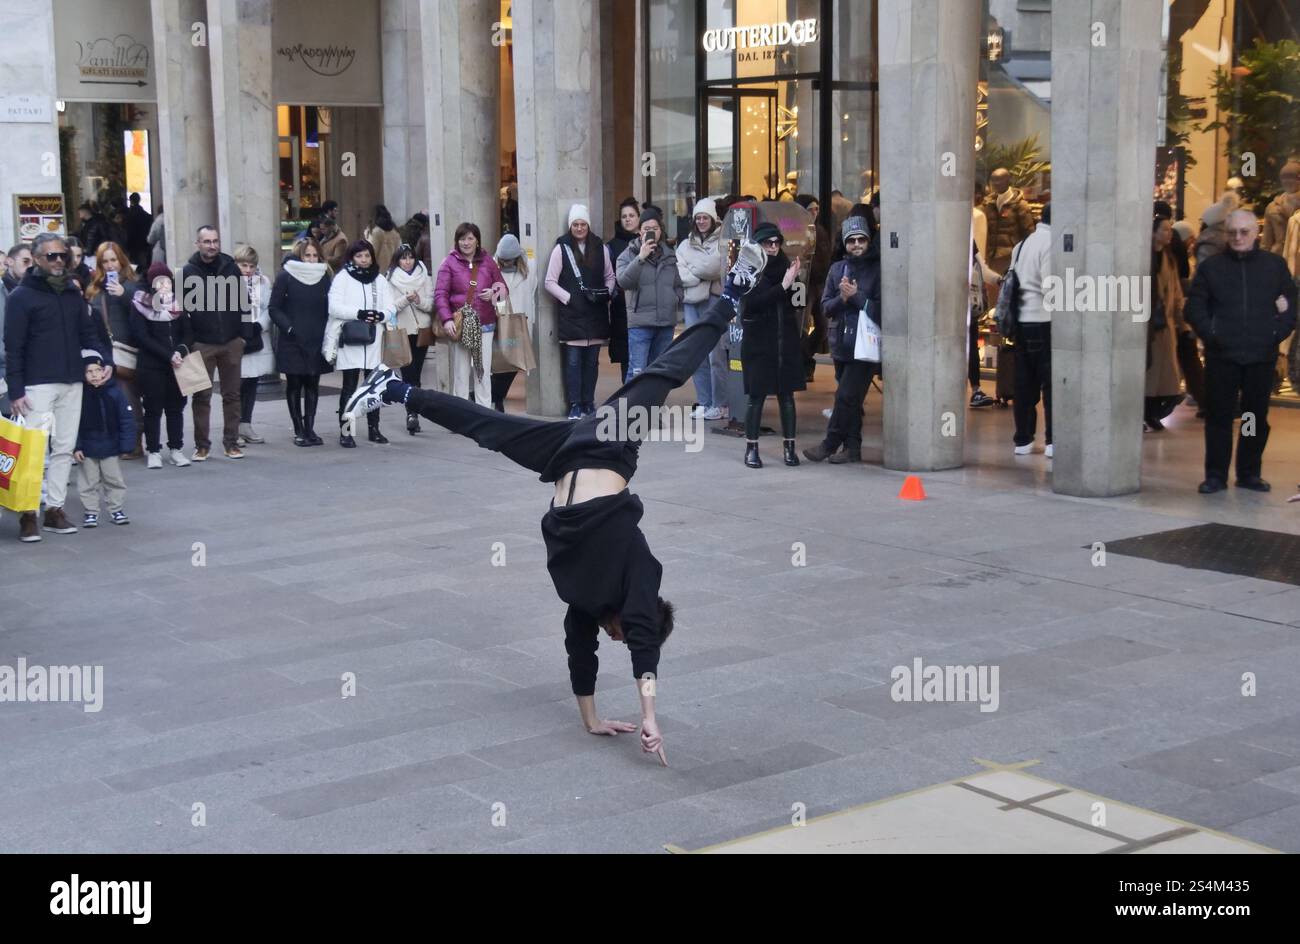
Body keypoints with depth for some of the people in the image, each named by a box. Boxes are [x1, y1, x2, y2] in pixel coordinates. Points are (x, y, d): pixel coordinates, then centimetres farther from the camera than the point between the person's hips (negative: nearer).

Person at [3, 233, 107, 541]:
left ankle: (54, 509, 14)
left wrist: (96, 360, -2)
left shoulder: (73, 294, 12)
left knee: (65, 448, 7)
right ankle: (28, 514, -2)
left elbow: (88, 332, 17)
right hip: (37, 385, -5)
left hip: (72, 383, 5)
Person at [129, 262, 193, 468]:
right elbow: (141, 336, -9)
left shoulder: (178, 303, 10)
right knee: (153, 408, 1)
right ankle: (153, 451, 6)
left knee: (176, 407, 6)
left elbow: (189, 332, 5)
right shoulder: (140, 305, -1)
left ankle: (176, 449, 13)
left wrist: (181, 350, -15)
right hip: (151, 366, -3)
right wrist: (168, 355, -17)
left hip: (177, 365, 3)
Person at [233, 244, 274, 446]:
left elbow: (269, 309, 3)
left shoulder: (263, 282, 6)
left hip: (257, 341, 5)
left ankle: (246, 425, 23)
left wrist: (258, 326, -13)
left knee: (252, 383, 13)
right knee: (236, 385, -4)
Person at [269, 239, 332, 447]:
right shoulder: (285, 276, -2)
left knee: (312, 384, 4)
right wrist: (288, 327, -15)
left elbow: (329, 308, 12)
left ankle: (309, 428, 9)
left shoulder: (324, 277, 8)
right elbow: (274, 308, -3)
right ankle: (299, 430, 8)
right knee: (294, 384, 2)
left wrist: (326, 332, 0)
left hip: (316, 341, 3)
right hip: (292, 342, -3)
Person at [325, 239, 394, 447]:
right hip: (350, 340, -4)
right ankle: (345, 431, -2)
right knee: (349, 386, -4)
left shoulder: (380, 279, 12)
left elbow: (391, 308, 8)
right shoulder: (342, 277, 1)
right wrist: (358, 313, -20)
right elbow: (334, 307, -9)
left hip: (373, 341, 4)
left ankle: (374, 428, 20)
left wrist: (380, 315, -14)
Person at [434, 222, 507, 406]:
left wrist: (494, 293, -4)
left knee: (483, 372, 4)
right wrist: (447, 319, -18)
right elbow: (440, 294, -5)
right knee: (460, 374, 1)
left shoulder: (487, 262, 10)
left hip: (485, 326, 2)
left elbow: (503, 287, 19)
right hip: (459, 327, -2)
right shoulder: (449, 263, 1)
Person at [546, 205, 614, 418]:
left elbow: (609, 277, 17)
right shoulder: (561, 249, 0)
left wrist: (606, 293, -2)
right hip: (571, 314, -3)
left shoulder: (600, 248, 8)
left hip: (596, 313, 3)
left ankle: (588, 403, 16)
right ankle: (575, 406, 2)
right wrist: (568, 297, -11)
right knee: (573, 361, -3)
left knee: (592, 361, 8)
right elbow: (550, 282, -1)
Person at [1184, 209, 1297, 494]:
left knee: (1257, 417, 7)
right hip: (1222, 356, -1)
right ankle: (1215, 475, 6)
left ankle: (1249, 473, 18)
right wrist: (1210, 334, -9)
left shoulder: (1275, 265, 9)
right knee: (1219, 417, 0)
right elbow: (1194, 307, 4)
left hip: (1262, 356, 1)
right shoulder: (1210, 267, 7)